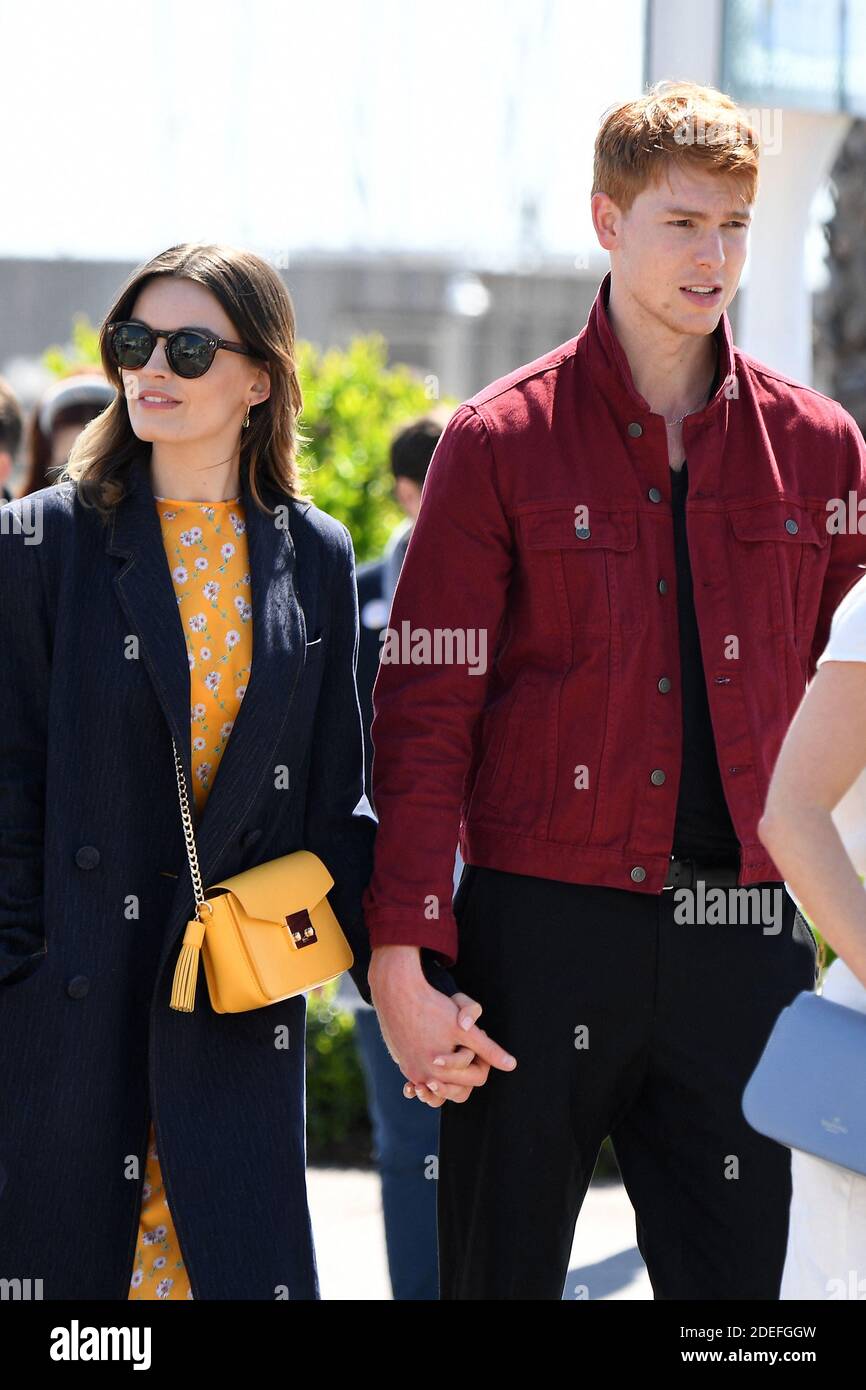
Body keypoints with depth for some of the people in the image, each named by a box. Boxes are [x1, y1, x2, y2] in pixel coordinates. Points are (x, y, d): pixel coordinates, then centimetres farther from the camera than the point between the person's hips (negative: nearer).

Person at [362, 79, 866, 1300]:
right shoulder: (503, 441, 0)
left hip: (744, 930, 2)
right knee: (502, 1268, 5)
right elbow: (425, 708, -2)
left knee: (734, 1271, 3)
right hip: (544, 924, -2)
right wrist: (401, 956, -9)